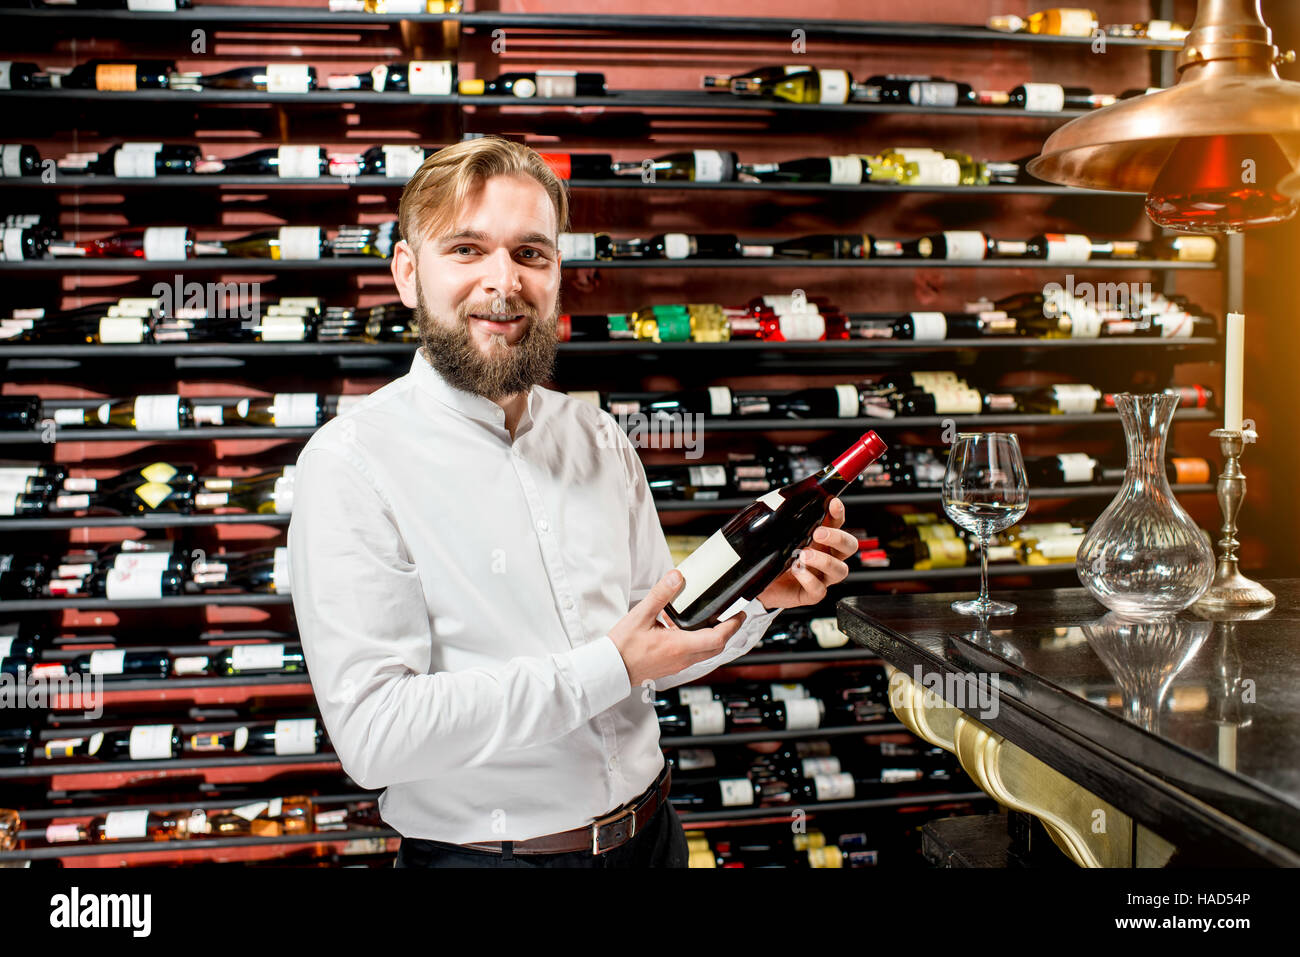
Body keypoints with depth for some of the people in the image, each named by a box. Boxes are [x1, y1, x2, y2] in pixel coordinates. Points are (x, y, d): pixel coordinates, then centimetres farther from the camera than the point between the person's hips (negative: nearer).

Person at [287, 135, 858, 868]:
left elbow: (659, 648, 8)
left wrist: (758, 596, -10)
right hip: (480, 852, -5)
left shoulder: (601, 440, 3)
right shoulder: (352, 461, -16)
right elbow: (373, 731, -23)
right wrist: (606, 669, -23)